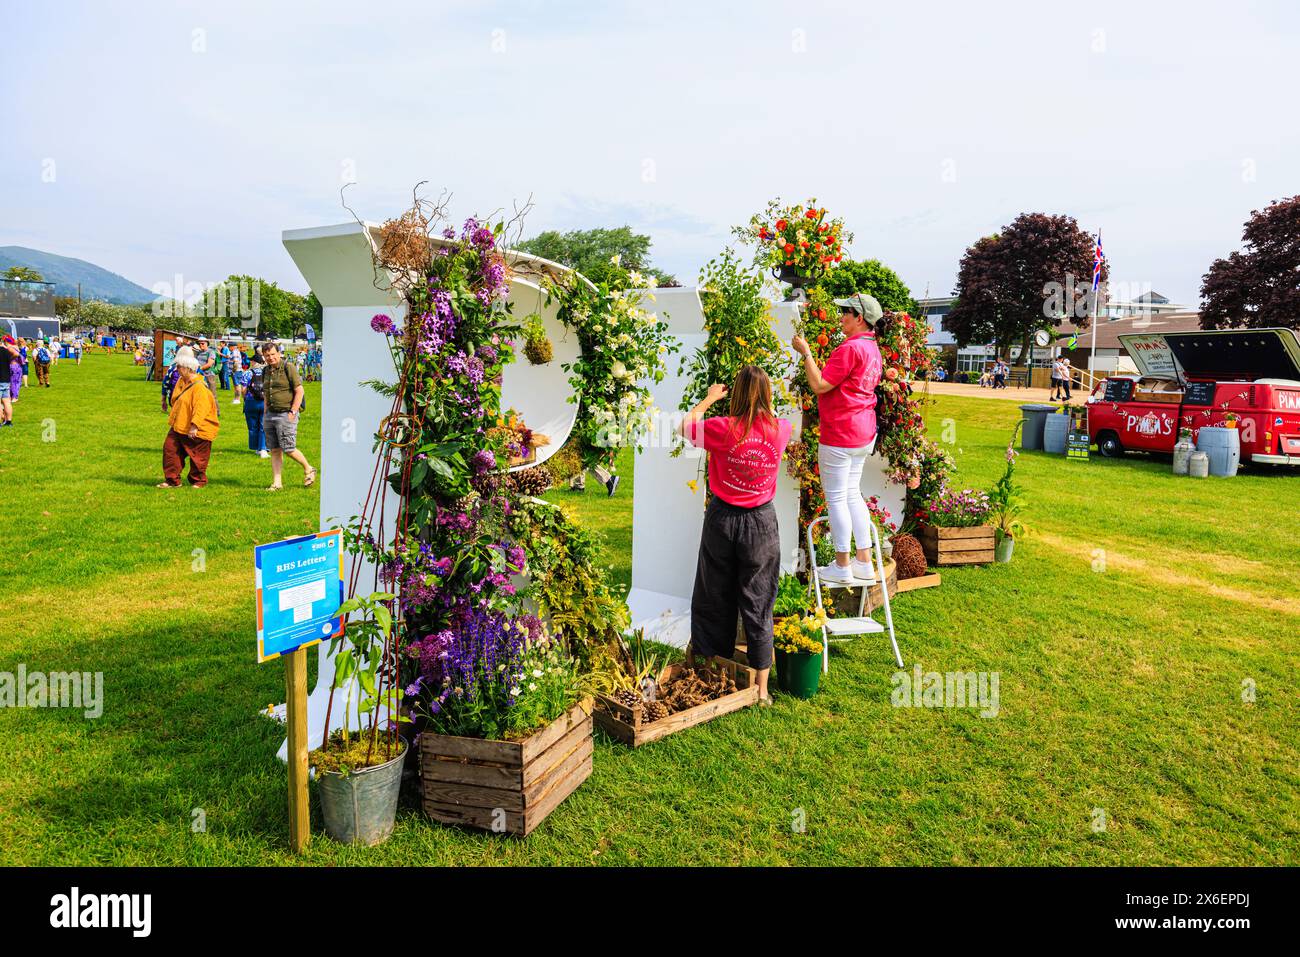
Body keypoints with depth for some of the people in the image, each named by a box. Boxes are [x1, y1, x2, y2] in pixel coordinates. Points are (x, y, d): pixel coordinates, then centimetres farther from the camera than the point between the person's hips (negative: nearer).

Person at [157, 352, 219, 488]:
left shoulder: (199, 386, -21)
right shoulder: (181, 382, 9)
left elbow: (200, 408, -27)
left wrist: (194, 426, -31)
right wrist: (172, 420, 22)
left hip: (196, 430, -9)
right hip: (179, 426, 9)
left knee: (197, 456, 4)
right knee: (169, 448, 3)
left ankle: (198, 481, 22)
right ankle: (172, 480, 10)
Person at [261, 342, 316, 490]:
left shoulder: (288, 368, -7)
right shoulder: (266, 371, 13)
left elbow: (299, 391, -11)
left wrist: (292, 412, -15)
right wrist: (265, 413, 15)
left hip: (286, 415, -7)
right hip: (270, 415, 7)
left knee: (288, 449, -8)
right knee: (274, 450, 5)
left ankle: (308, 470, 15)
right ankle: (276, 483, 9)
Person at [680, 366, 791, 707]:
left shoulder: (723, 428, -14)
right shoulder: (781, 429, -8)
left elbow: (684, 427, 5)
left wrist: (708, 399, 15)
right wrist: (762, 399, 30)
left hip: (722, 519, -1)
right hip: (761, 522, 1)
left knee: (715, 601, 14)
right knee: (758, 607, 9)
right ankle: (761, 690, 17)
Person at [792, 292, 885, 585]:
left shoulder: (850, 348, -18)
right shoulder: (872, 349, 13)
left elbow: (820, 385, -20)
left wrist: (806, 353, -11)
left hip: (840, 435, -10)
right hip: (864, 433, 10)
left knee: (836, 498, 0)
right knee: (852, 494, 17)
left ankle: (842, 566, 8)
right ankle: (864, 561, 22)